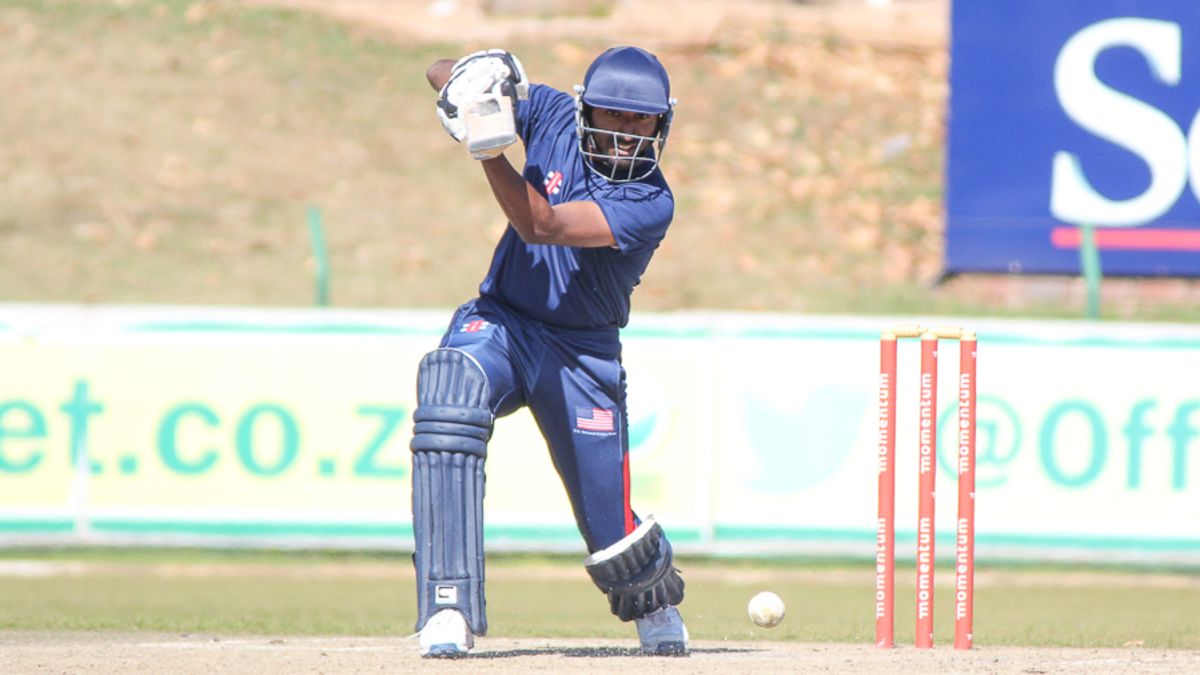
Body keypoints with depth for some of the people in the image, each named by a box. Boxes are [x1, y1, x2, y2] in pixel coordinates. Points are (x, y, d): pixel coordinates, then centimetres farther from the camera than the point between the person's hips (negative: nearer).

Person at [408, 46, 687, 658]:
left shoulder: (650, 203, -18)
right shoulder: (552, 115, -6)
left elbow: (541, 225, -31)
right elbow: (441, 73, -4)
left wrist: (491, 150, -42)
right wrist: (465, 83, -28)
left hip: (581, 353, -2)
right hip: (498, 321, 2)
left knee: (613, 533, 0)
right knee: (447, 402, -33)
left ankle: (654, 602, 41)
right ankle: (448, 610, -34)